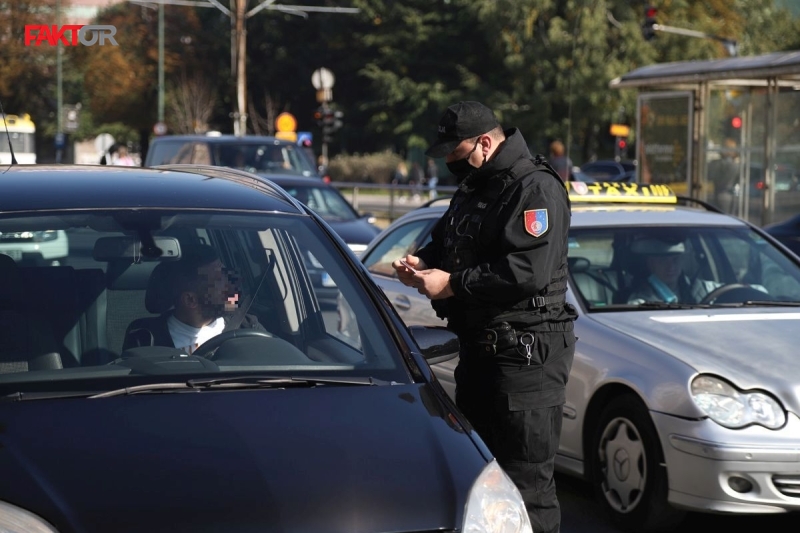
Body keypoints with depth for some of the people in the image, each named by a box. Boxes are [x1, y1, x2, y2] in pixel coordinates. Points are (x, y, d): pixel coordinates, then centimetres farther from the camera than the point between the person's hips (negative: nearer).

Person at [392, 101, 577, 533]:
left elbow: (527, 270, -25)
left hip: (526, 354, -10)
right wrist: (422, 262, 5)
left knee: (526, 481, -8)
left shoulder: (535, 189, -14)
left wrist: (452, 284, -19)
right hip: (479, 347, 10)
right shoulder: (473, 188, 17)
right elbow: (445, 241, 29)